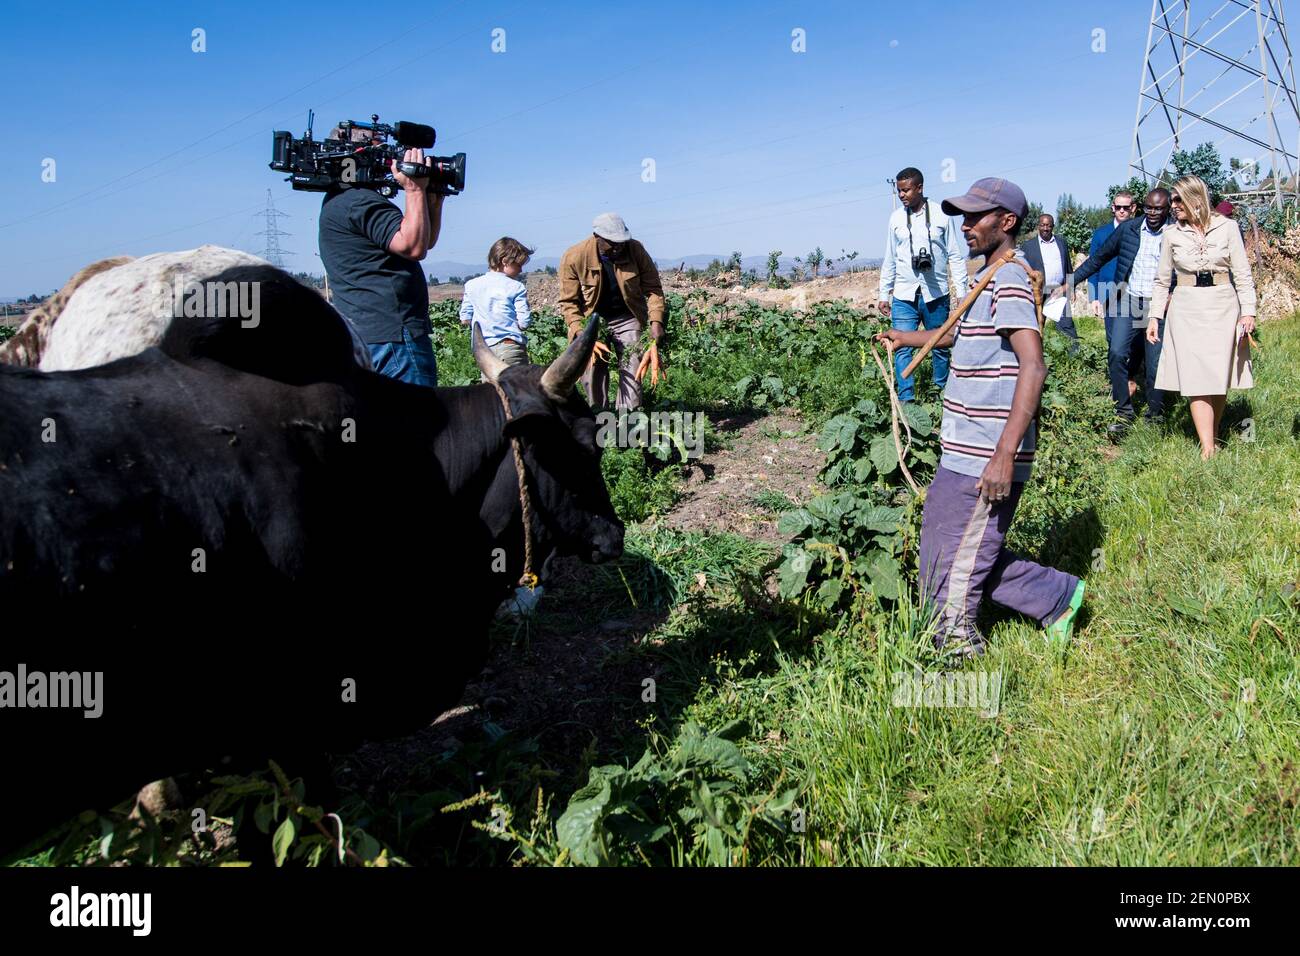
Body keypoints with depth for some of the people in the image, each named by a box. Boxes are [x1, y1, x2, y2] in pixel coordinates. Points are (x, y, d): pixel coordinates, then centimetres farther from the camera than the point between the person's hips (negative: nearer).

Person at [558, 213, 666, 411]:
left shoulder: (635, 250, -16)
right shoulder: (574, 257, -20)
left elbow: (653, 289, -9)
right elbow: (569, 302, -13)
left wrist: (656, 324, -24)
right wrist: (582, 335, -26)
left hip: (626, 316, 1)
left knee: (632, 370, -8)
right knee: (592, 369, 0)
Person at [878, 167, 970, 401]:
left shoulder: (941, 215, -1)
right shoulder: (896, 218, 6)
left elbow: (955, 256, 2)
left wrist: (962, 292, -3)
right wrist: (884, 294, 10)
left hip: (936, 294, -1)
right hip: (904, 296, 1)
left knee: (940, 346, 9)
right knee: (902, 347, -6)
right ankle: (905, 399, -4)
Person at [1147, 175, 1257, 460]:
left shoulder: (1227, 228, 1)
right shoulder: (1173, 235, 5)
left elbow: (1242, 273, 2)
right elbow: (1162, 280, 11)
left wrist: (1248, 311, -5)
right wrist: (1155, 316, 6)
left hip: (1222, 307, 0)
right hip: (1187, 310, 0)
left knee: (1220, 377, 3)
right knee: (1197, 380, -7)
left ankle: (1213, 438, 15)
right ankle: (1208, 449, -9)